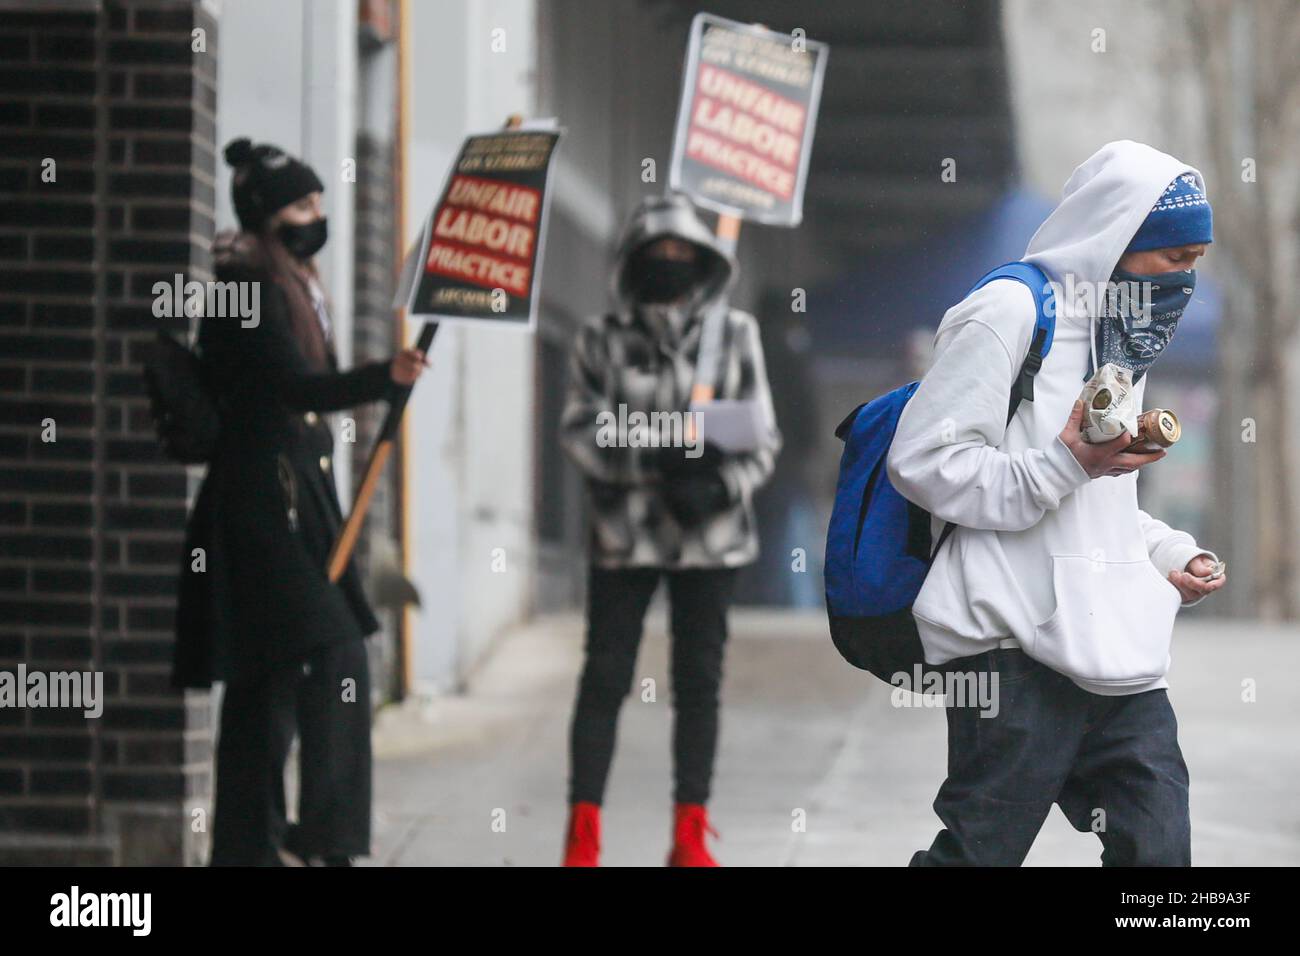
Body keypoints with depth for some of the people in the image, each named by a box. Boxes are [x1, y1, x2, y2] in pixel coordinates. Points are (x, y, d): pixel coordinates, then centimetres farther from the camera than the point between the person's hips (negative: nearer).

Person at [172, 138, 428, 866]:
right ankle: (324, 834, -15)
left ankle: (250, 845, 13)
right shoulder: (249, 291, -13)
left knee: (271, 679, 10)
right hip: (264, 501, -10)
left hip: (294, 506, 10)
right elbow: (293, 387, -25)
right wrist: (384, 378, -40)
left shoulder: (292, 288, 17)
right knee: (335, 659, -16)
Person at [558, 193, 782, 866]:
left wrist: (723, 487, -17)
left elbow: (761, 435, 1)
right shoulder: (602, 338, 1)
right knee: (605, 678, -1)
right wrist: (654, 458, -18)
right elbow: (581, 430, -4)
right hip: (623, 535, -1)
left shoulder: (735, 333, 1)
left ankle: (690, 836, 15)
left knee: (699, 682, 6)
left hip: (709, 535, 1)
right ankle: (583, 834, 5)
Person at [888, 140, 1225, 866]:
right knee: (978, 852, -6)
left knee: (1160, 848, 2)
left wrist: (1170, 554, 10)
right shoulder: (1013, 310, -6)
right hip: (1018, 648, -8)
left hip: (1118, 650, 8)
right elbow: (923, 459, -13)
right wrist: (1066, 467, -18)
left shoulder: (1126, 333, 22)